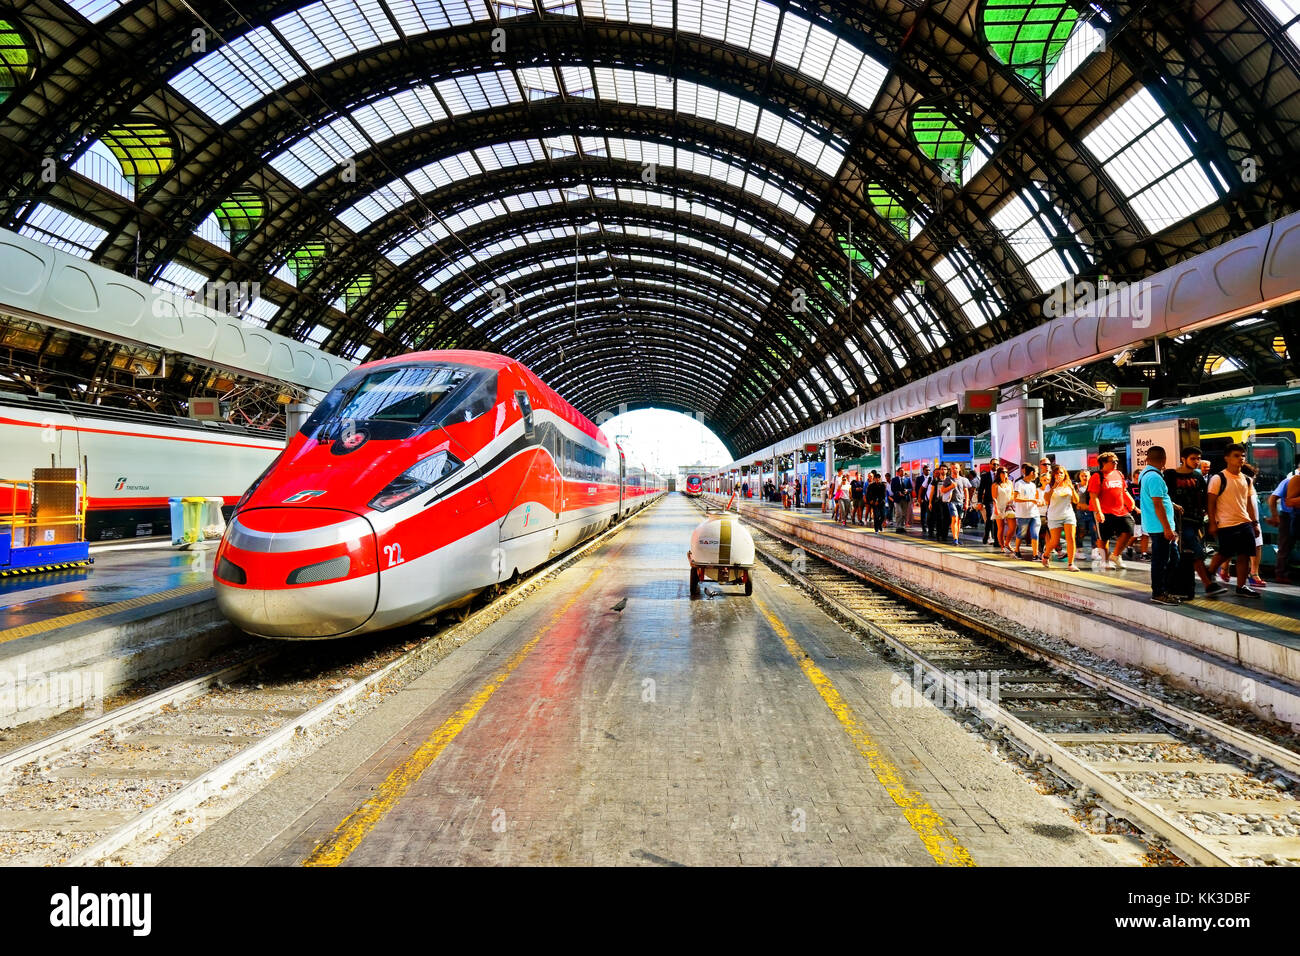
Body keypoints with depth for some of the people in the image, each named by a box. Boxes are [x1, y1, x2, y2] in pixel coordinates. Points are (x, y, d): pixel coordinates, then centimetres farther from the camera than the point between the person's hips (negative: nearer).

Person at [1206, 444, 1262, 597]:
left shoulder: (1246, 480, 11)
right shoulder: (1218, 478, -8)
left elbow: (1249, 502, 18)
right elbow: (1210, 502, -8)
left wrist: (1255, 522, 14)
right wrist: (1213, 524, -11)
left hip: (1245, 523, 6)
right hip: (1226, 524, -6)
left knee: (1245, 555, 5)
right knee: (1225, 554, -2)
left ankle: (1241, 587, 13)